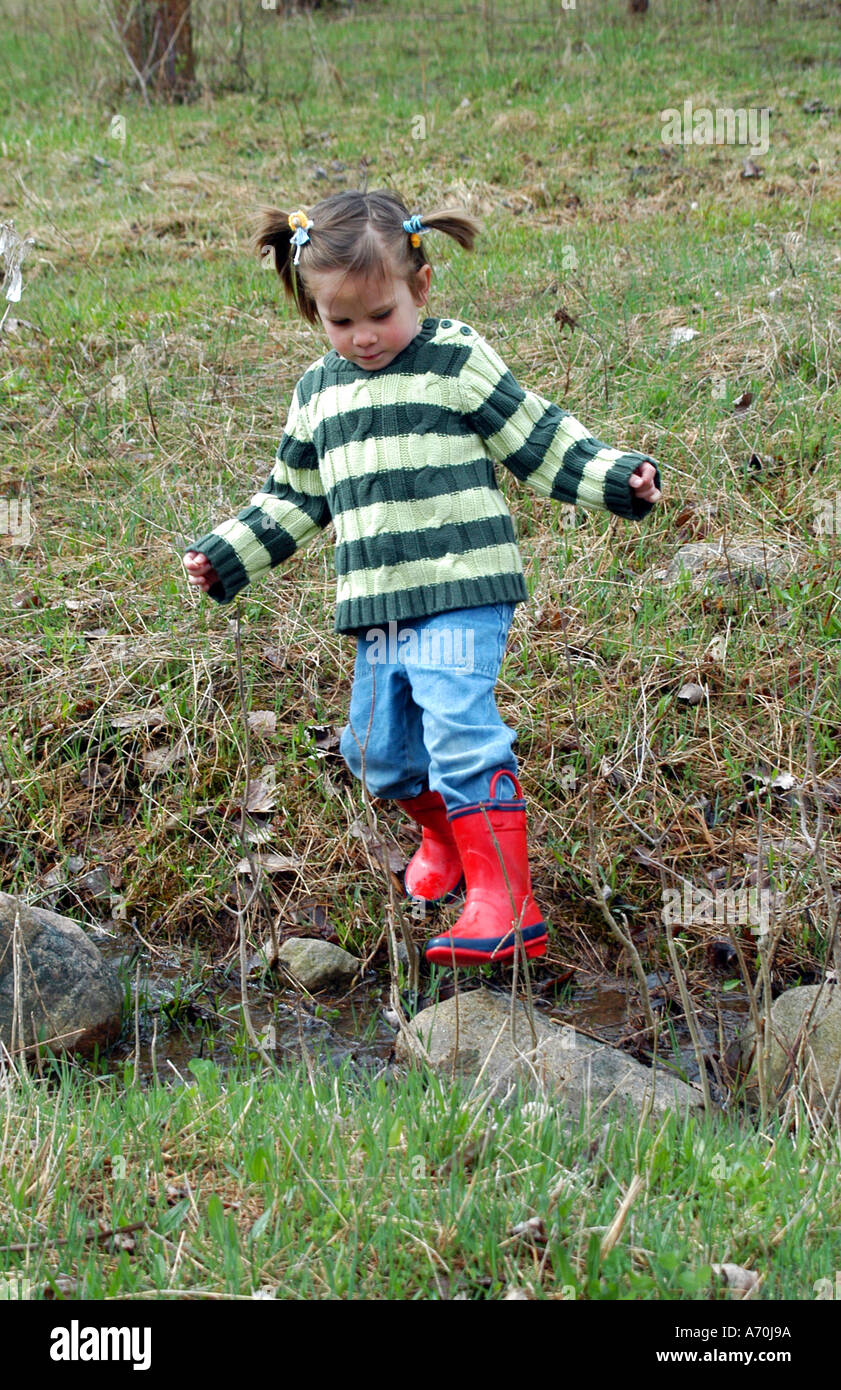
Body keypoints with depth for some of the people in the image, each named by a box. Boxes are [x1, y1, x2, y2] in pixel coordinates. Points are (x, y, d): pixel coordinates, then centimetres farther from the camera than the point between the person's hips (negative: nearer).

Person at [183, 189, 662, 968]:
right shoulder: (317, 393, 14)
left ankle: (506, 904, -15)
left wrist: (614, 477, -14)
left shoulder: (458, 361, -3)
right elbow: (296, 497, 24)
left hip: (462, 591, -6)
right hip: (376, 607, 7)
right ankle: (444, 837, 42)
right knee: (377, 750, 12)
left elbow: (539, 440, -2)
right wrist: (229, 554, 19)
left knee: (461, 732, -19)